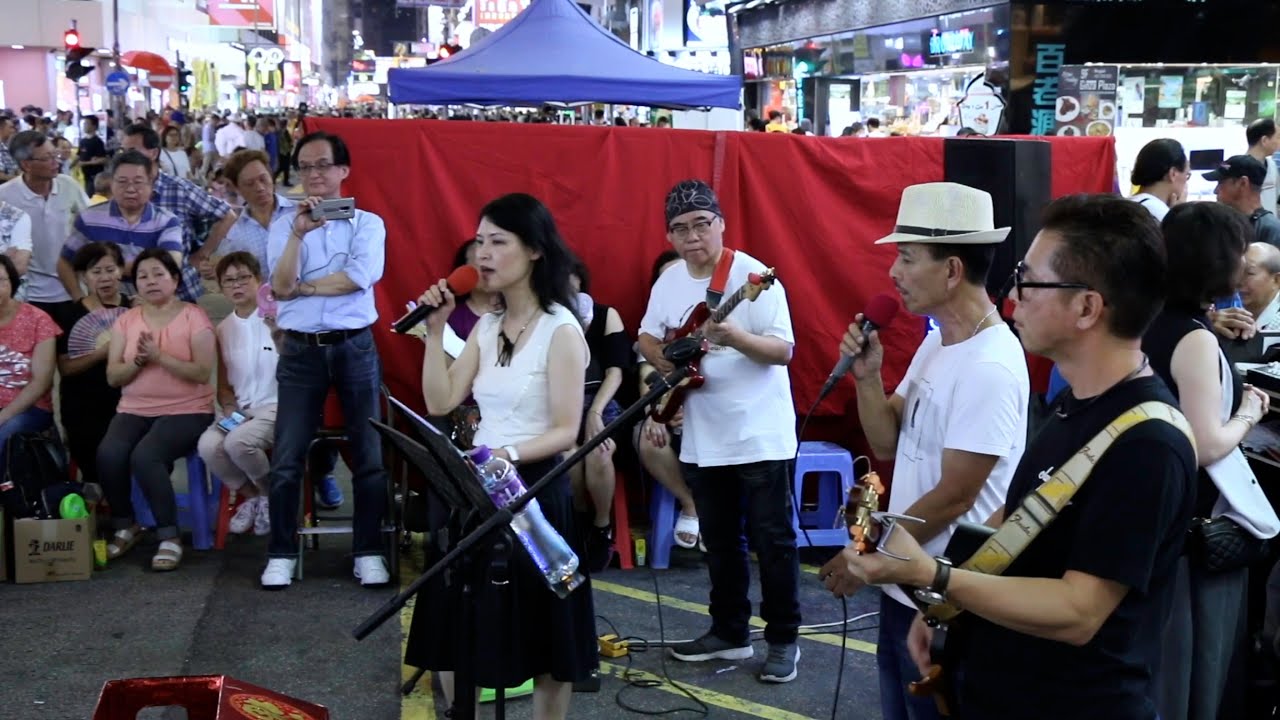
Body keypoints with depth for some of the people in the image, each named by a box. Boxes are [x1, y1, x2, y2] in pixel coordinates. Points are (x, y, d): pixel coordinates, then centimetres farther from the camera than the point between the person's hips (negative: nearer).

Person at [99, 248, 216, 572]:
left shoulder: (193, 317, -3)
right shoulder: (126, 320, 11)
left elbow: (202, 373, -13)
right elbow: (113, 377, 5)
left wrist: (159, 356, -21)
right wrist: (138, 361, -14)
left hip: (186, 411, -4)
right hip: (134, 410, 4)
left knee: (145, 456, -32)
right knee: (108, 454, -25)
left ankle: (170, 536, -16)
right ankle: (125, 526, 1)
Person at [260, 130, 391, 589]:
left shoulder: (368, 223, 5)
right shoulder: (284, 226, 8)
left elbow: (360, 277, -12)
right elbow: (280, 287, -6)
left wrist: (302, 287, -5)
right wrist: (299, 233, -16)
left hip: (355, 348, -1)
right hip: (301, 350, 1)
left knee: (369, 455, 0)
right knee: (287, 458, -1)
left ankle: (368, 552, 10)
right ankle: (281, 554, 10)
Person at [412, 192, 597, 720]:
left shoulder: (561, 330, -12)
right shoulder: (487, 326, 9)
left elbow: (566, 432, -16)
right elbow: (439, 402, 2)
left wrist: (509, 455, -30)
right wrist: (435, 330, -3)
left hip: (537, 489, -7)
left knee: (543, 640, 5)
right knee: (458, 633, 12)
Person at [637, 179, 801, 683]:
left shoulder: (753, 276, -14)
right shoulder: (668, 281, 5)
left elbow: (784, 350, -17)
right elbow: (647, 338, 18)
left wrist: (736, 337, -34)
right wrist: (665, 358, -4)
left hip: (761, 435, -6)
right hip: (703, 439, 6)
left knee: (772, 539, 1)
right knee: (719, 541, 15)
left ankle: (783, 640, 13)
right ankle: (729, 632, 28)